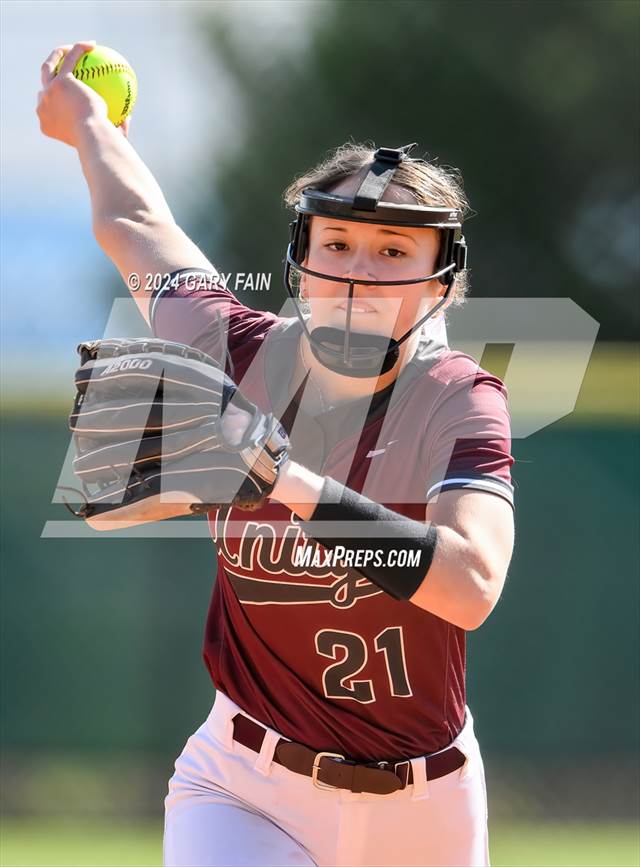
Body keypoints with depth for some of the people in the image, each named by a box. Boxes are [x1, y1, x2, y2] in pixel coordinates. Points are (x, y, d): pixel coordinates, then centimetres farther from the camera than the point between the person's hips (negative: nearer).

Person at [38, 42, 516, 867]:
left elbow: (472, 588, -30)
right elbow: (135, 225, 17)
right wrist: (85, 119, 35)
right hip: (248, 795, 0)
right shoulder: (242, 358, -5)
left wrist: (295, 485, -36)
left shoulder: (461, 402, -11)